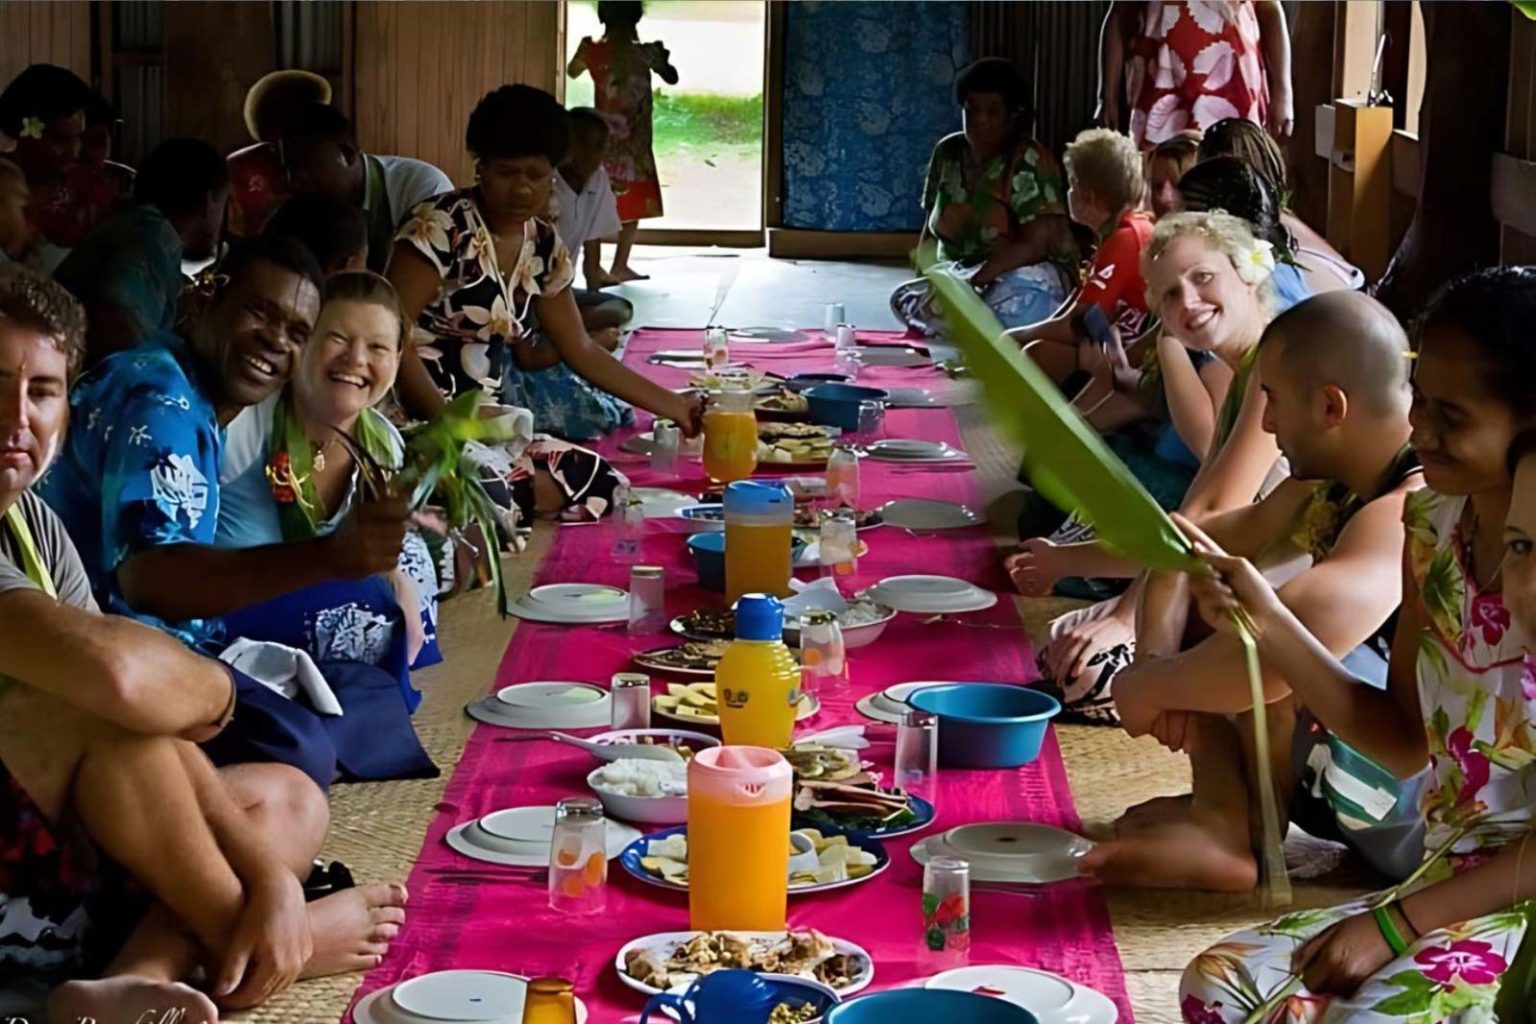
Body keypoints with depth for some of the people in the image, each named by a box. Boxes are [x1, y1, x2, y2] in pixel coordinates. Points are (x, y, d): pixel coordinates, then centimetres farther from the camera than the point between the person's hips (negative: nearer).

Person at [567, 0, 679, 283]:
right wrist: (662, 57, 26)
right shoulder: (645, 53, -11)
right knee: (634, 203, 13)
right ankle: (620, 267, 15)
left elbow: (572, 71, 18)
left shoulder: (594, 51, -4)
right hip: (635, 143, -2)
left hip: (604, 141, 3)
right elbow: (672, 78, 7)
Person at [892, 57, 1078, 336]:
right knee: (906, 299, -21)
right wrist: (925, 277, -7)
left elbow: (1036, 244, -22)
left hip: (1031, 276, -6)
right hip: (961, 275, 6)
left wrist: (973, 281, -28)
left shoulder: (1028, 162, -14)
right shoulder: (947, 152, 6)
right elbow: (931, 230, 12)